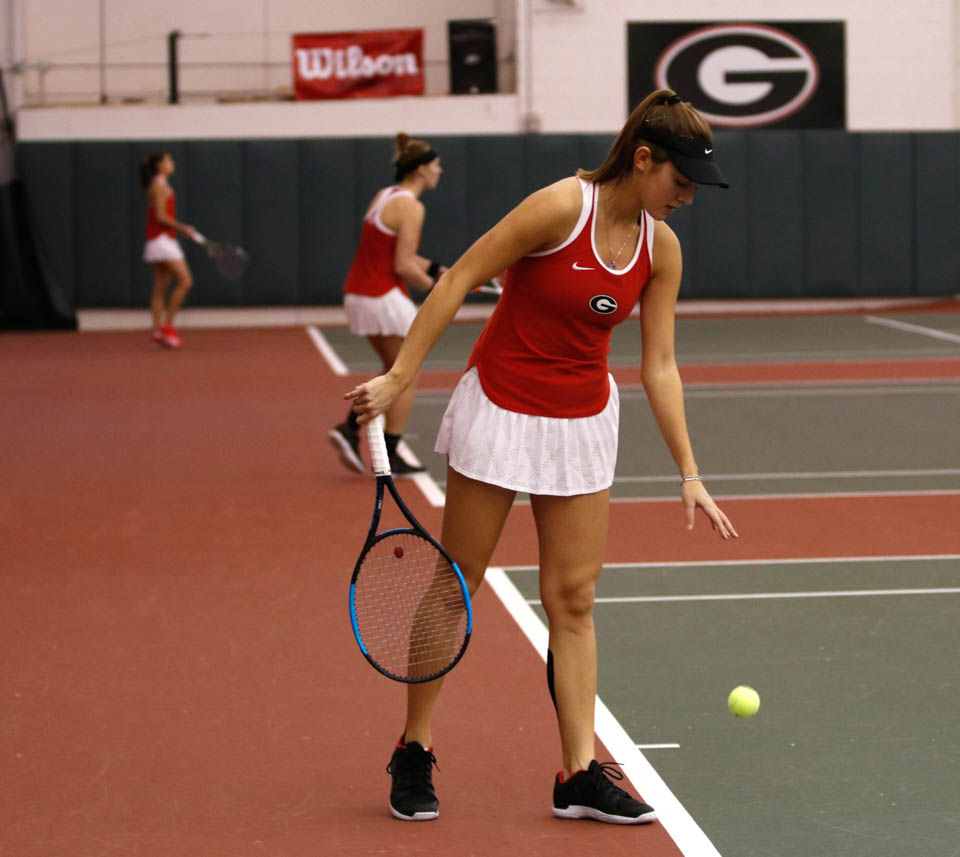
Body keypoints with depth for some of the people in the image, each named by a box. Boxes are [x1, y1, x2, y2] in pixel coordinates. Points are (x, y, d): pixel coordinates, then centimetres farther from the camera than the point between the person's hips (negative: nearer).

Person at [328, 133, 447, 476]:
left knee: (394, 371, 21)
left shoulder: (384, 196, 11)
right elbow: (403, 267, -19)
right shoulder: (410, 207, -16)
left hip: (357, 293, 9)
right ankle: (389, 457, 7)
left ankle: (349, 429, 9)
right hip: (384, 298, -9)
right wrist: (435, 287, -6)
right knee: (407, 378, 5)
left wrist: (435, 268, 11)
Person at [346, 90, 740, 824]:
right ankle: (414, 754, 17)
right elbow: (458, 280, -16)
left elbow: (660, 367, 1)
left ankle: (579, 774, 6)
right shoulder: (561, 207, -21)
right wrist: (399, 377, -18)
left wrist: (689, 475, -2)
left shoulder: (662, 248, -3)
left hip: (583, 421, 5)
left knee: (574, 599, 3)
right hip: (500, 409, -5)